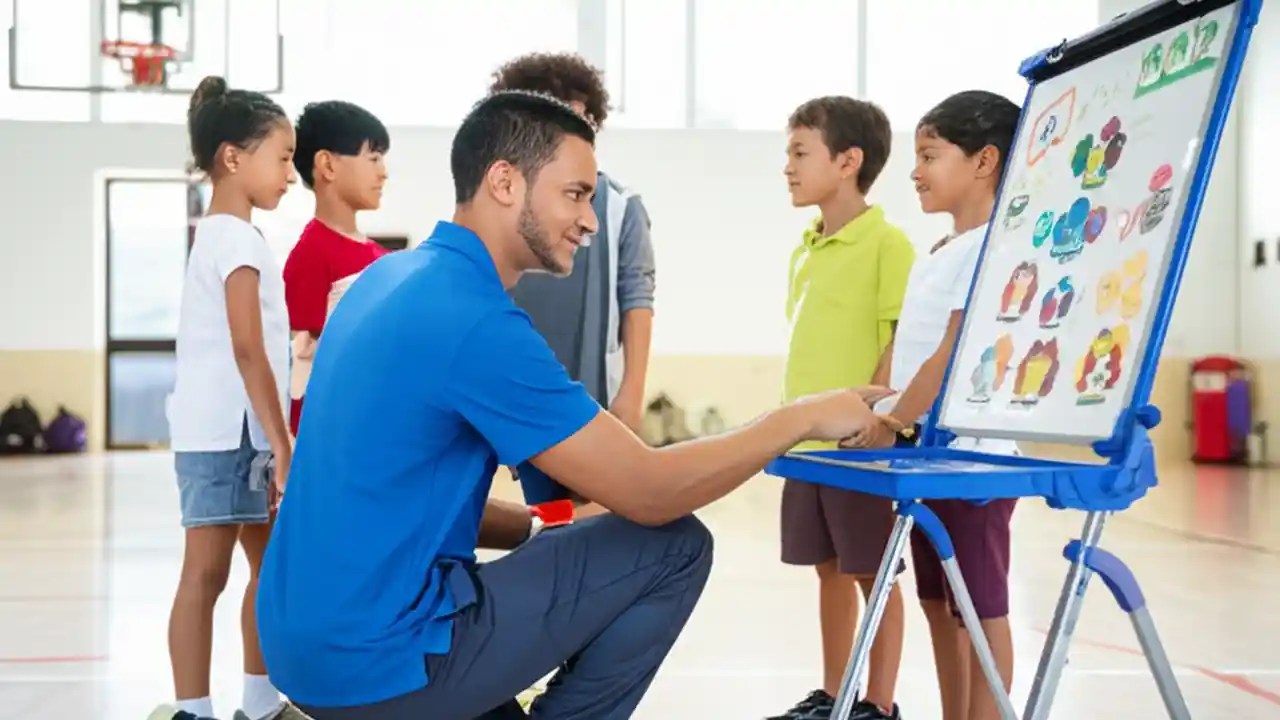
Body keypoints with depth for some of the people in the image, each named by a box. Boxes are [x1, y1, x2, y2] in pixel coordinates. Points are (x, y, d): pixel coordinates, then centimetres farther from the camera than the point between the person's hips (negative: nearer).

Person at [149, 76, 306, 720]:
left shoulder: (219, 233, 18)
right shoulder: (237, 237, -13)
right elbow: (248, 351, -19)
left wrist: (276, 442, 19)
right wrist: (282, 445, -19)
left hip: (236, 431, 10)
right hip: (227, 432, -10)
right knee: (206, 573, -6)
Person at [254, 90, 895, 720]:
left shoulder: (391, 278, 8)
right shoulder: (475, 320, -20)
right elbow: (650, 492, -16)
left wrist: (540, 529, 6)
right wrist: (803, 417, -5)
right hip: (377, 661, -9)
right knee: (674, 549, -5)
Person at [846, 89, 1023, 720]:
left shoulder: (992, 249, -14)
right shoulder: (935, 255, 16)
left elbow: (955, 354, -20)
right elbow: (901, 348, 18)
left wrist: (890, 426, -17)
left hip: (970, 457, -10)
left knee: (980, 608, -2)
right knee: (939, 605, 15)